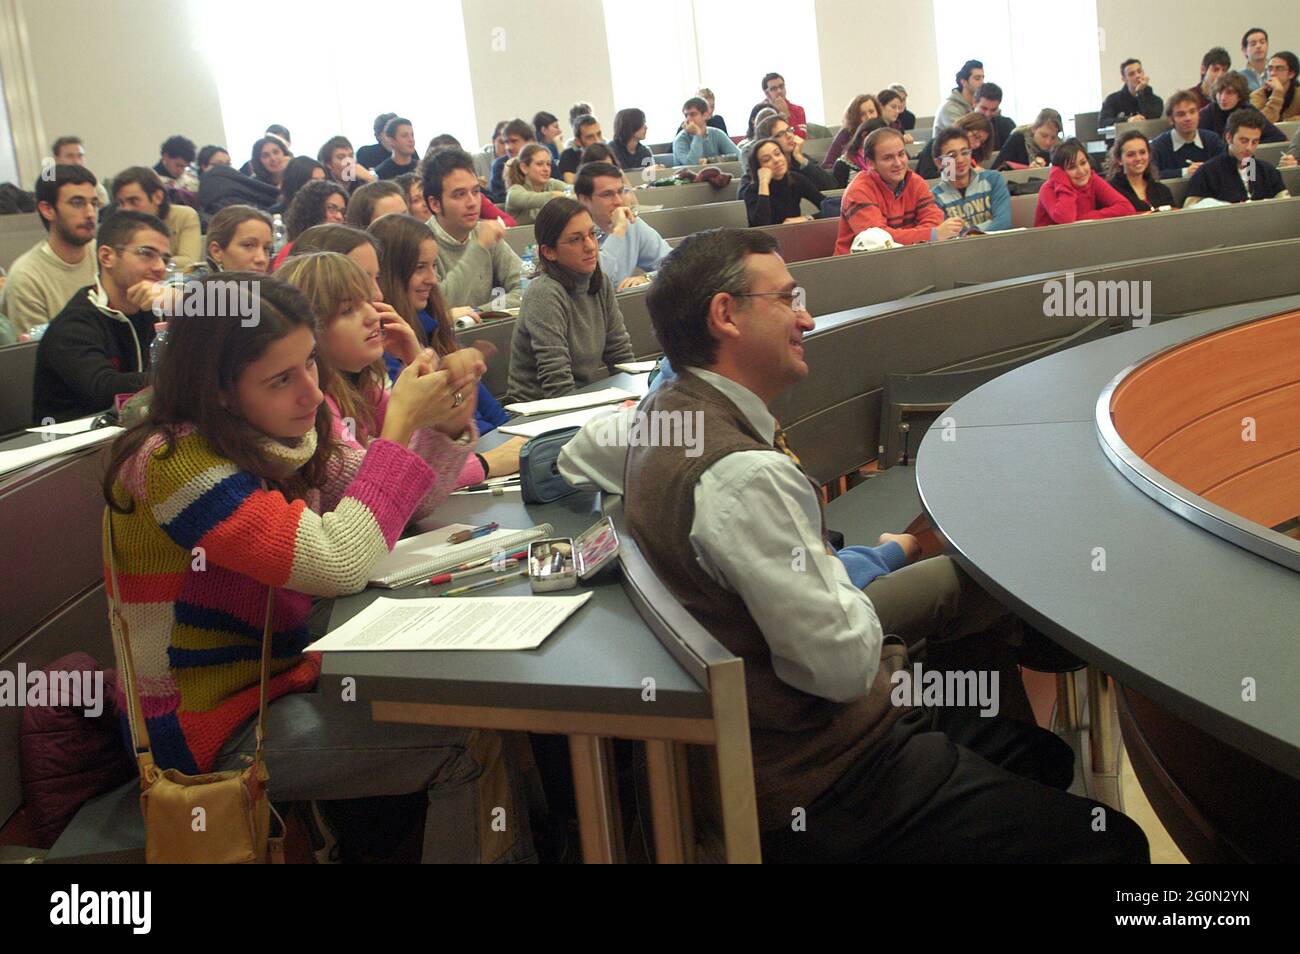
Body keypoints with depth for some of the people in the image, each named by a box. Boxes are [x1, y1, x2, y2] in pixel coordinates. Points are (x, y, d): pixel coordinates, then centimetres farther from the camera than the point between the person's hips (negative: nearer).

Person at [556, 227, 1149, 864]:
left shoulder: (664, 411, 1)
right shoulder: (745, 474, -28)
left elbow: (575, 461, 22)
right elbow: (843, 663, -25)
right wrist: (884, 558, -5)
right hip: (817, 785, -10)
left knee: (1042, 756, 19)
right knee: (1111, 841, -9)